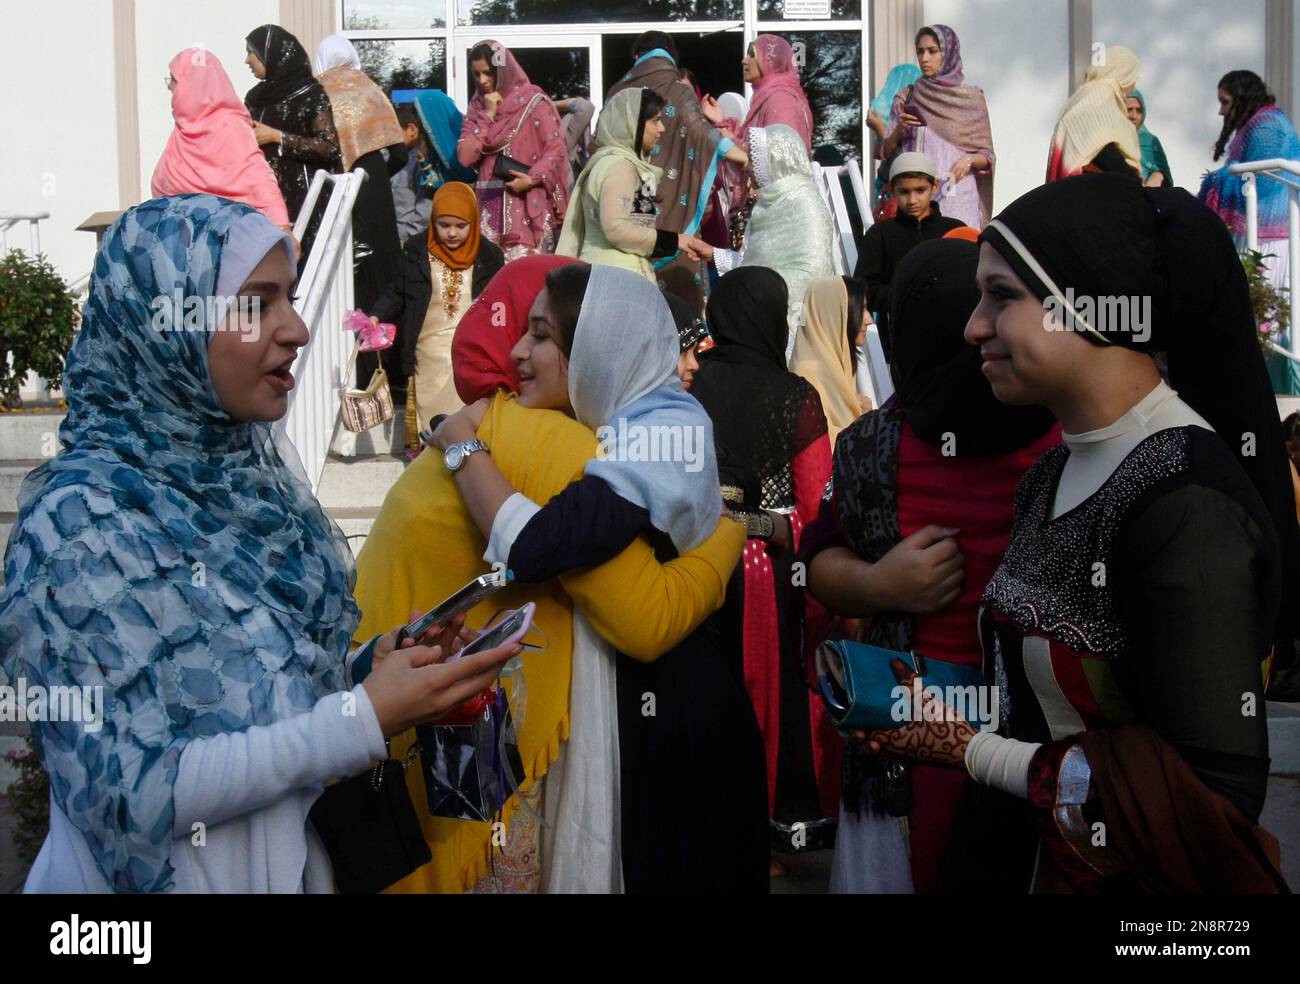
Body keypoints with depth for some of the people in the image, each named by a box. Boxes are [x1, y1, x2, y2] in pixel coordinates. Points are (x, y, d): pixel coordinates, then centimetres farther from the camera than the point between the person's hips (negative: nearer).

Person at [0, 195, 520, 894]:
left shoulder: (253, 470, 1)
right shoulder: (81, 521, -21)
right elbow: (131, 795, -24)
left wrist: (366, 666, -8)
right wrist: (367, 718, -26)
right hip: (169, 874, -7)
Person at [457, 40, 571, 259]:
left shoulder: (533, 101, 0)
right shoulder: (477, 106, 14)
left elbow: (556, 148, -5)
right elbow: (465, 157, 3)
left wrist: (533, 179, -19)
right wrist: (487, 116, -3)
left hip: (529, 204, -4)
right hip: (490, 204, 4)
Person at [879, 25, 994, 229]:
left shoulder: (971, 98, 5)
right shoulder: (906, 98, 12)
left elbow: (988, 157, 6)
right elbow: (886, 153, 10)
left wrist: (969, 160, -14)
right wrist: (899, 129, -8)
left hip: (958, 197, -2)